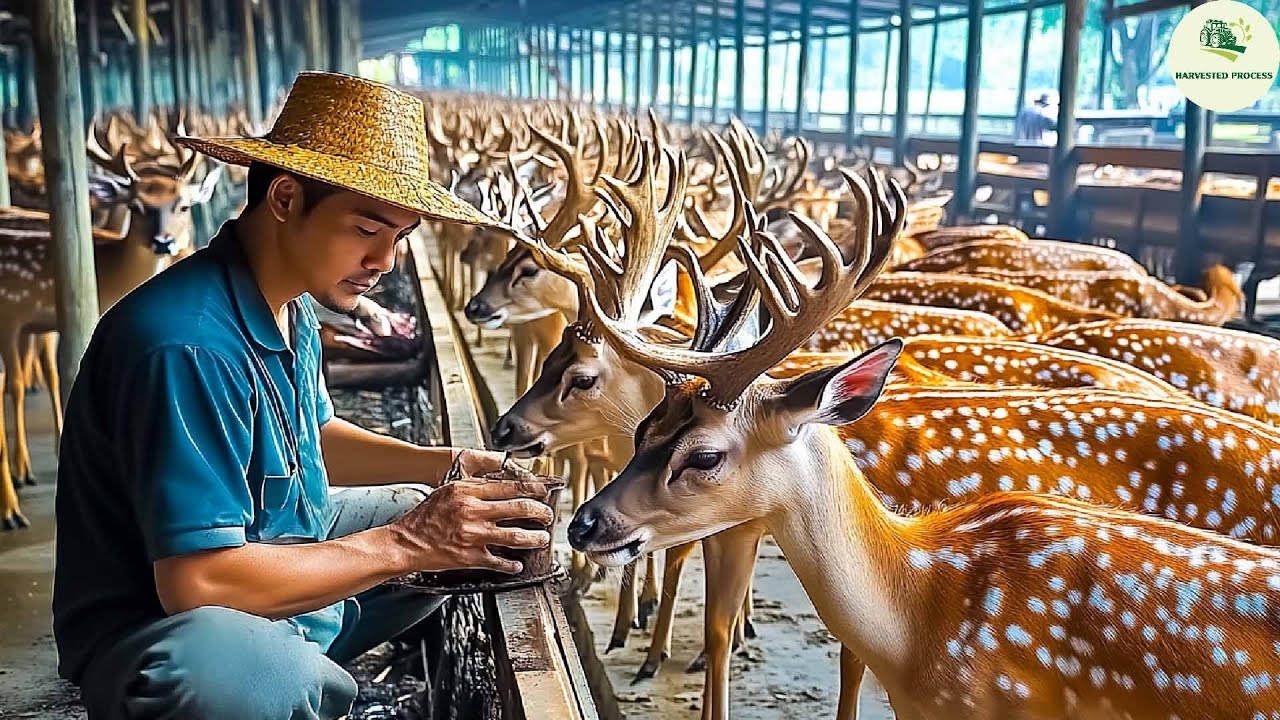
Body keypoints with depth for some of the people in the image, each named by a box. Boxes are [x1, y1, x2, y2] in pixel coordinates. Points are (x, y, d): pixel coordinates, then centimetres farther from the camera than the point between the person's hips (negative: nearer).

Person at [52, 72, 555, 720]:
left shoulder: (291, 306, 2)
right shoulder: (188, 344, -28)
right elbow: (198, 580, -29)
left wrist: (451, 464, 2)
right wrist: (403, 546, -26)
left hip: (273, 551, 10)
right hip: (163, 629, -9)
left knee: (456, 529, 14)